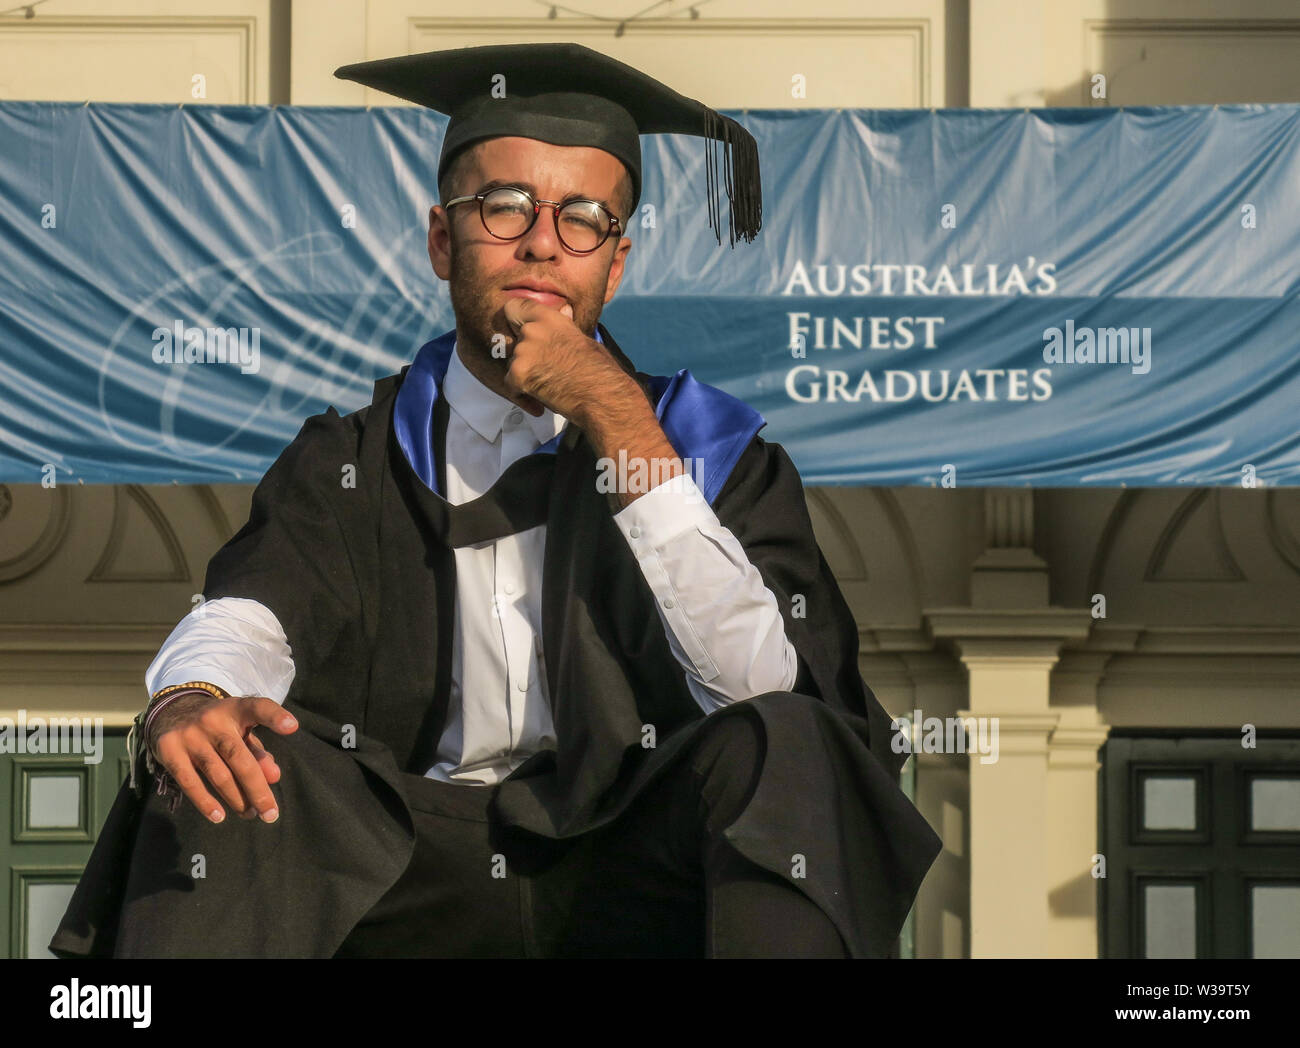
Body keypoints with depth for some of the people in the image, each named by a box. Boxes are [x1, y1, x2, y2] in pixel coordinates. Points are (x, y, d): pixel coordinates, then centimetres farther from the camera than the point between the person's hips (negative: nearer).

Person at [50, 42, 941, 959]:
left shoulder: (701, 434, 6)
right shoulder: (358, 453, 11)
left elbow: (765, 681, -10)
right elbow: (245, 617, -5)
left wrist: (615, 418, -12)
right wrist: (191, 699, -31)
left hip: (634, 863, -1)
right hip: (421, 868, 1)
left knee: (784, 746, -30)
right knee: (214, 755, -24)